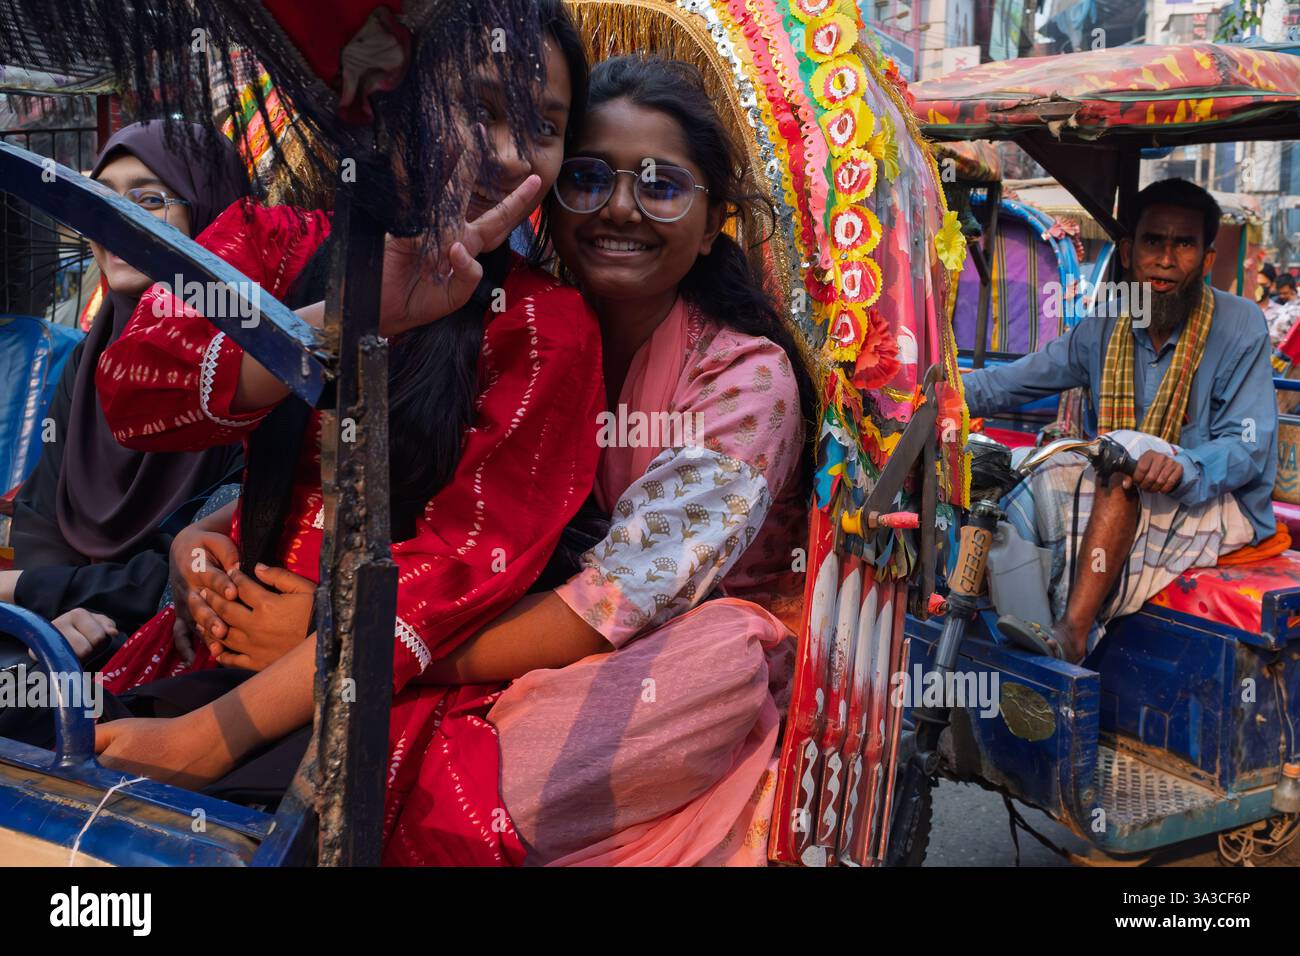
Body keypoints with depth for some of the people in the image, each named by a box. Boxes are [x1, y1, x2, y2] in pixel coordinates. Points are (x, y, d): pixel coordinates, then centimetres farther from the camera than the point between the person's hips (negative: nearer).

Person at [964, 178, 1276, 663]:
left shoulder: (1239, 325, -8)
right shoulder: (1105, 328, 5)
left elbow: (1248, 446, -15)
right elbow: (1016, 380, 7)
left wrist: (1181, 466, -36)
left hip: (1220, 505, -4)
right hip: (1120, 504, 5)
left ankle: (1071, 635, -42)